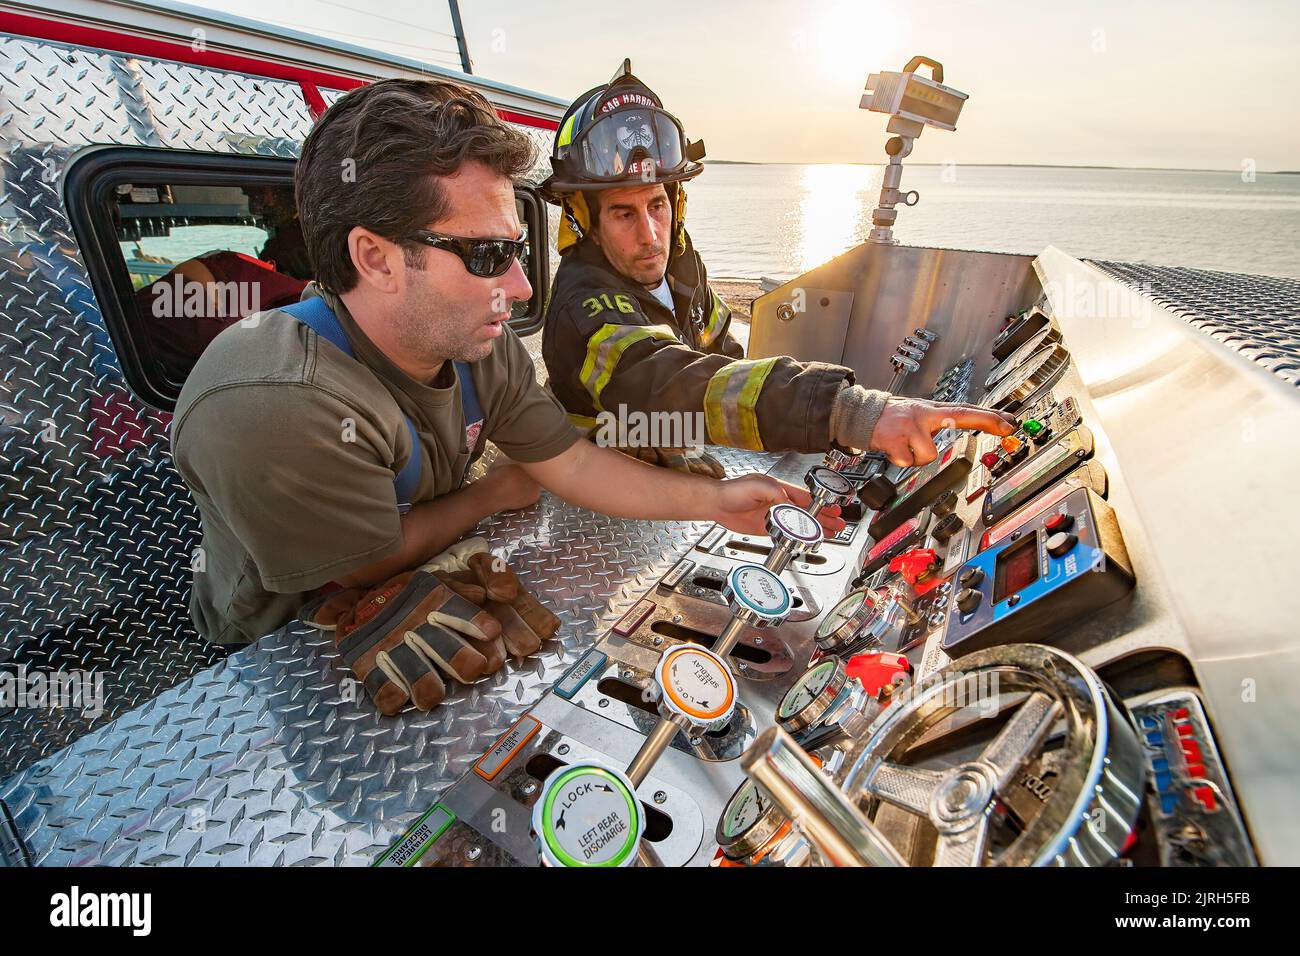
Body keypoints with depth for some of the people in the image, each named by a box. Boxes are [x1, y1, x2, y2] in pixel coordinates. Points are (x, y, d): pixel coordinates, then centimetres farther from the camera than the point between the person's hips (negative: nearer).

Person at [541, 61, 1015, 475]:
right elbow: (665, 382, -50)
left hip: (670, 464, 6)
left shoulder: (677, 255, -5)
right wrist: (852, 411, -61)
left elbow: (719, 346, 9)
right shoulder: (588, 307, -30)